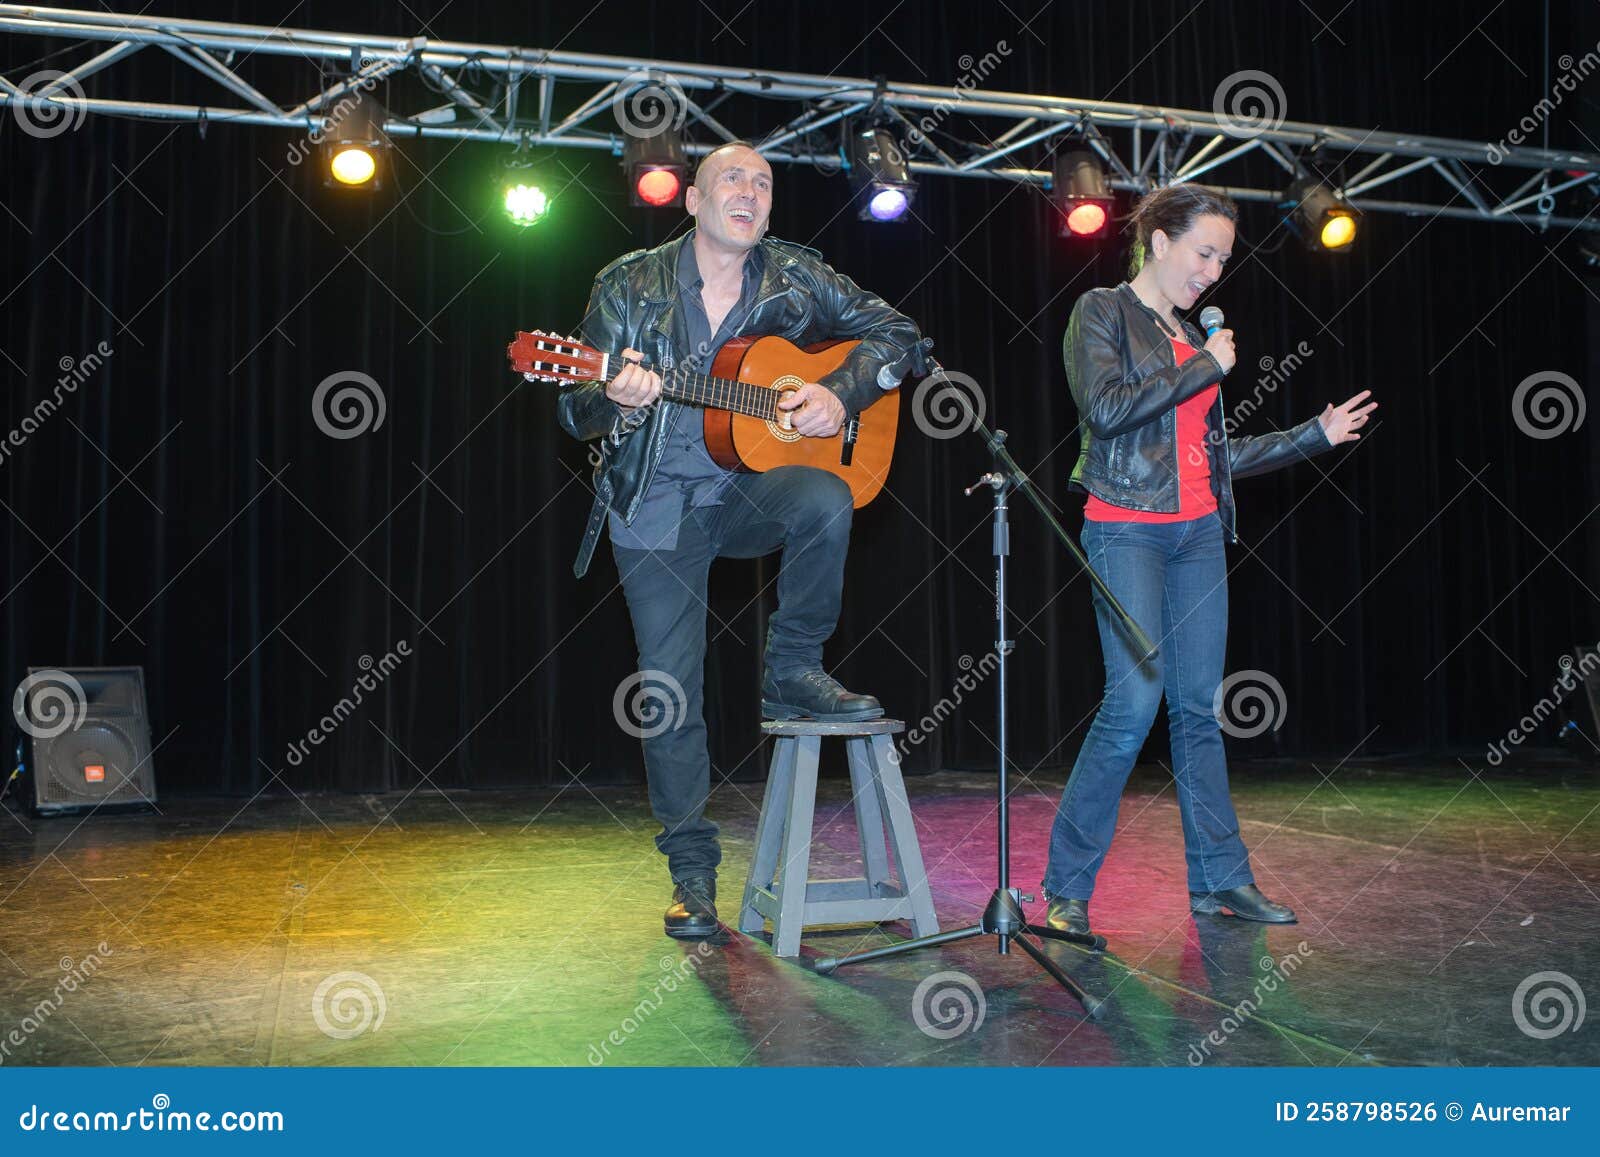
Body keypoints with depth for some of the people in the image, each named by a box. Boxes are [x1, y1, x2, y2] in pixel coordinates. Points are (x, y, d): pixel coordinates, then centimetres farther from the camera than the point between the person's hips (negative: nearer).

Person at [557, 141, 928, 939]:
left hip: (750, 489, 1)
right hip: (656, 505, -1)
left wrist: (842, 395, -13)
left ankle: (792, 673, -10)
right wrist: (618, 399, -27)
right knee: (670, 692, -3)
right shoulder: (629, 287, -2)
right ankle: (692, 872, 12)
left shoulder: (795, 277, 1)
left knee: (826, 501, -34)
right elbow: (576, 412, -3)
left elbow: (896, 334, 5)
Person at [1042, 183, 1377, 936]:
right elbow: (1105, 408, -17)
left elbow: (1215, 453, 20)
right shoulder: (1101, 312, 0)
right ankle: (1065, 887, -4)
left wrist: (1315, 434, 19)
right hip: (1128, 528, -7)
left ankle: (1218, 879, 14)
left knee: (1200, 703, 7)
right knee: (1135, 699, -14)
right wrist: (1205, 368, -9)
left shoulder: (1190, 335, 19)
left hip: (1199, 532, 7)